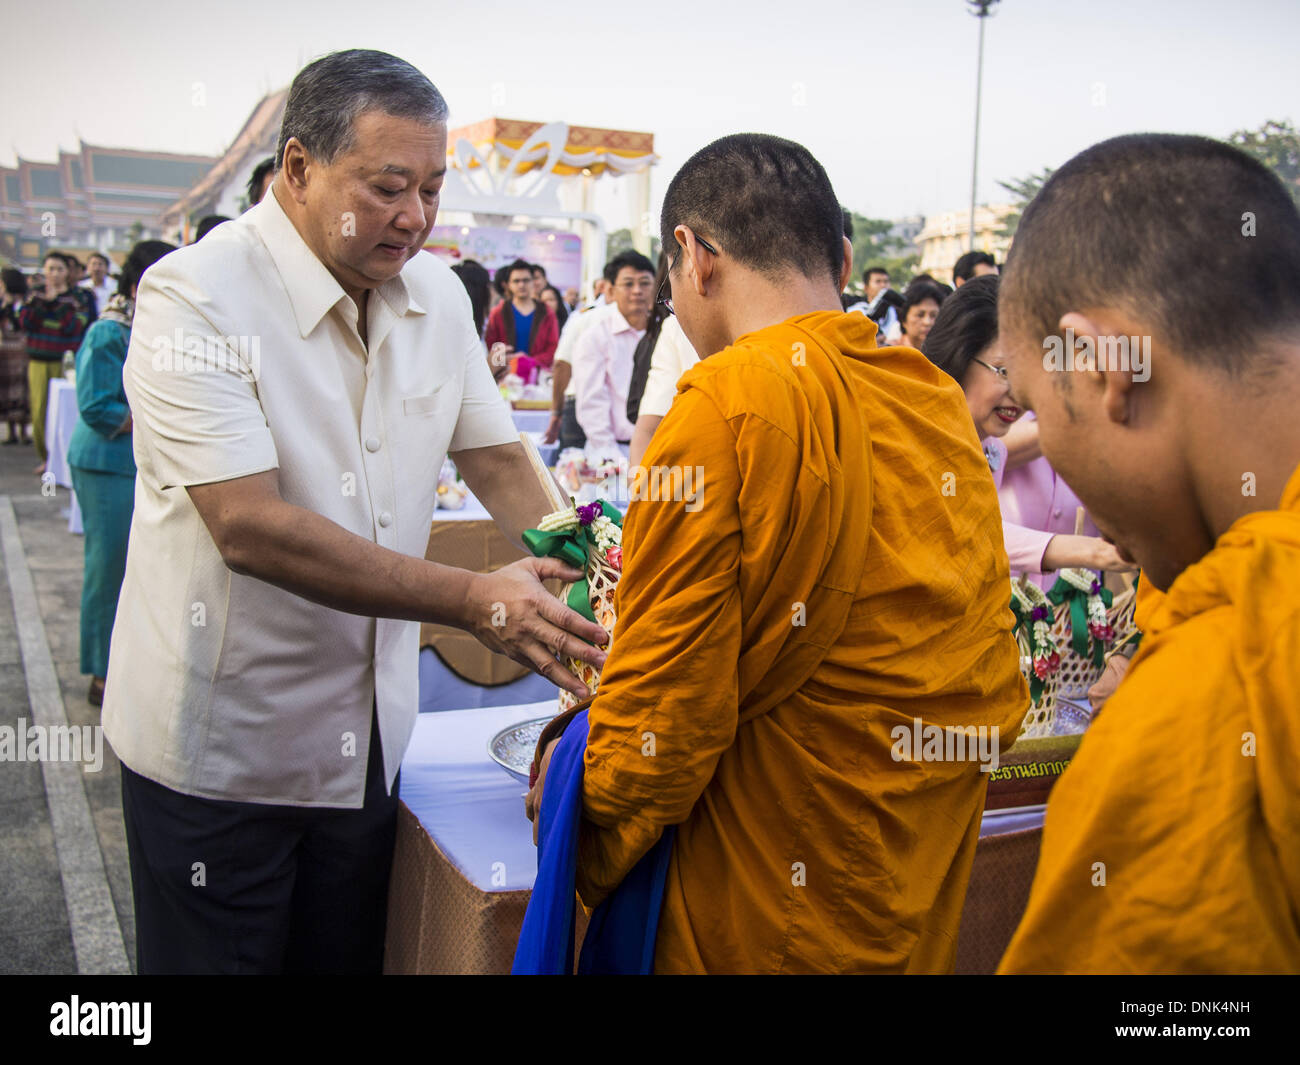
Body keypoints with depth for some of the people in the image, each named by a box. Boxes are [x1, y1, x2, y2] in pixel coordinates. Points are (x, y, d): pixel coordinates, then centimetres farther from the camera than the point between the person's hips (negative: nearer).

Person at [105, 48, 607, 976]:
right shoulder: (195, 298, -19)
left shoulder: (437, 296, 1)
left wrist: (577, 594, -9)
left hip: (368, 733, 6)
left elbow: (498, 460, 8)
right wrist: (474, 601, -30)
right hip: (218, 743, -5)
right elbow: (250, 525, -27)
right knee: (222, 955, 12)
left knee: (349, 958, 19)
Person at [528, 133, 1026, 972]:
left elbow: (665, 707, -18)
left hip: (766, 917, -6)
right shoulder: (943, 403, 2)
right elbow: (992, 692, 7)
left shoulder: (726, 406, -18)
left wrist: (581, 840, -2)